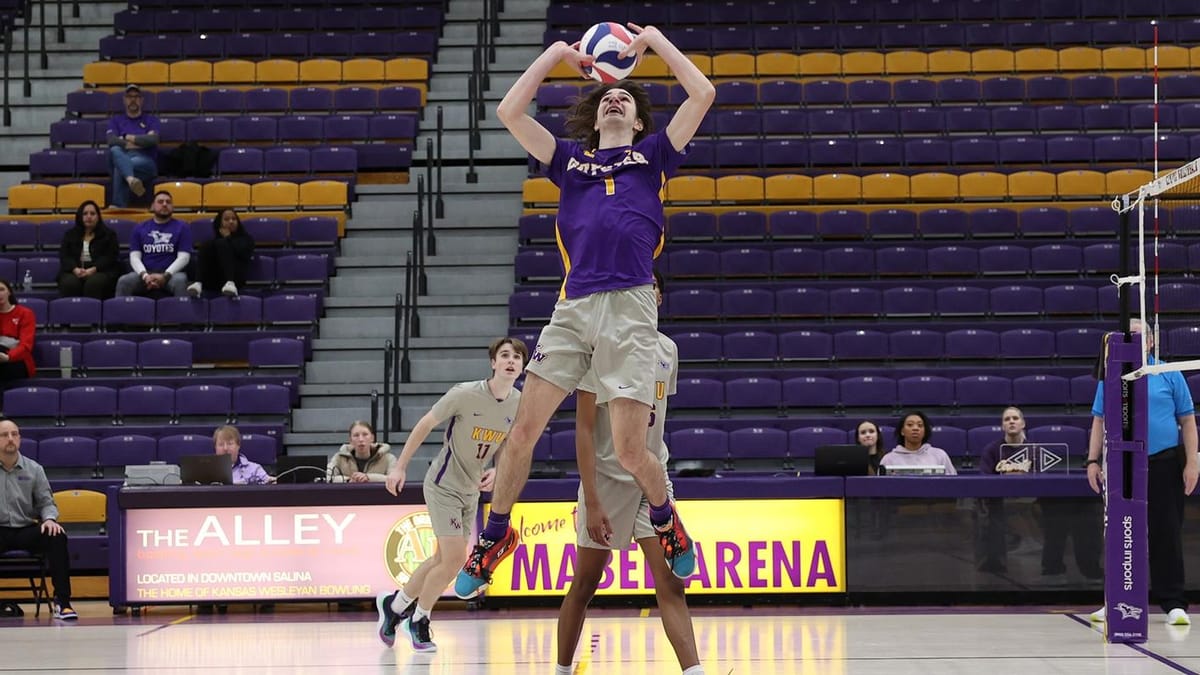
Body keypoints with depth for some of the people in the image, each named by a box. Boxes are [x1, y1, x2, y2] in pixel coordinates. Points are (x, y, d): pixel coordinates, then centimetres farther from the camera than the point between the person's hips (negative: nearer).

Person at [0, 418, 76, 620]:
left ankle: (62, 601, -23)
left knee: (57, 537, -28)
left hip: (26, 529, 2)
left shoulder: (33, 469, 10)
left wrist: (49, 519, -11)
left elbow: (46, 502, 12)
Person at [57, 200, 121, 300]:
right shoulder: (70, 235, 23)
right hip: (74, 272, 2)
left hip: (100, 272, -2)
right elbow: (64, 256, 9)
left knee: (94, 283, -38)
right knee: (69, 283, -35)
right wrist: (75, 269, -13)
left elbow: (110, 258, 2)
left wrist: (93, 270, -15)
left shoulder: (109, 235, 16)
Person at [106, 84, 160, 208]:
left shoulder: (151, 120, 20)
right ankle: (131, 180, -68)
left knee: (119, 169, -36)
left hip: (145, 161, -1)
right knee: (115, 150, -38)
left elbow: (153, 140, -2)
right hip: (122, 158, 1)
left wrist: (128, 137, 2)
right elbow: (112, 141, 2)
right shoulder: (116, 120, 24)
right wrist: (140, 141, -1)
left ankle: (118, 206, -47)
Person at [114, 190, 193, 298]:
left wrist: (165, 276, -17)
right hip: (145, 274, 2)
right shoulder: (140, 229, 15)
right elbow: (135, 257, 7)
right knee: (123, 281, -29)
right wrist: (145, 275, -15)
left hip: (171, 273, -2)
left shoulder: (182, 227, 8)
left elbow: (183, 257, -1)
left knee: (179, 281, -38)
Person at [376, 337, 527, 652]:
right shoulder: (465, 394, -22)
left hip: (471, 490, 7)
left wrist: (495, 471, -7)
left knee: (444, 559, 12)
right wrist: (400, 466, -10)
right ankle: (419, 620, 10)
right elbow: (425, 424, -12)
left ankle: (395, 604, 33)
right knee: (454, 558, -13)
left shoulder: (520, 403, -5)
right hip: (443, 484, -7)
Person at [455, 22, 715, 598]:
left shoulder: (653, 153, 18)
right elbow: (509, 111, 14)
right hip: (573, 307, 2)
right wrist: (556, 54, 20)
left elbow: (702, 95, 9)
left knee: (630, 452, -7)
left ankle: (667, 522, 23)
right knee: (524, 429, -4)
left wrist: (654, 40, 16)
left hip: (629, 309, -2)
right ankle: (494, 536, 15)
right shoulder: (570, 159, 23)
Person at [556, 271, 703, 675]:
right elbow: (584, 429, -13)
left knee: (670, 583, -8)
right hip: (607, 479, -4)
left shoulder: (667, 349, 7)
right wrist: (592, 502, -19)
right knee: (585, 585, 7)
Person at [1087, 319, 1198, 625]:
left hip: (1164, 463, -2)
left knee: (1167, 534, -1)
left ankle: (1173, 603, 2)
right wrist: (1093, 461, 3)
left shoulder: (1169, 374, 3)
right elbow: (1099, 421, 12)